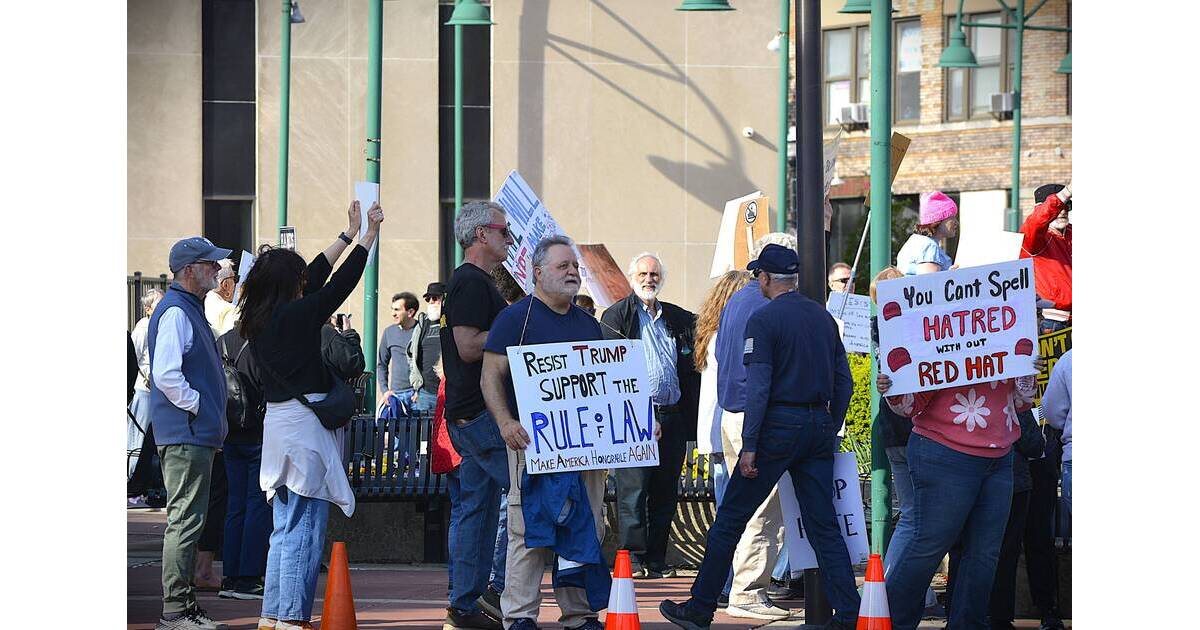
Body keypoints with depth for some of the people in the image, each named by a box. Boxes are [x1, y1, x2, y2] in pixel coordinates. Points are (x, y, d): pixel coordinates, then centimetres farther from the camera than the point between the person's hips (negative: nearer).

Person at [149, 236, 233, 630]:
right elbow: (166, 375, -23)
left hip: (196, 435, 11)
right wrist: (198, 406, -14)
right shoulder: (175, 312, -14)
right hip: (185, 435, -11)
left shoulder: (190, 309, 19)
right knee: (185, 521, -10)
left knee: (186, 521, 12)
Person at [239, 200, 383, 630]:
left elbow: (315, 279, 19)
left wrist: (347, 235, 26)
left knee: (286, 527, 15)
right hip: (305, 427, -9)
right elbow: (339, 285, -7)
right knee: (305, 527, -5)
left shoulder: (259, 320, 9)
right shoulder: (296, 317, -14)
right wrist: (370, 234, 3)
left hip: (278, 424, 9)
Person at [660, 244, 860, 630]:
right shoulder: (823, 317, 12)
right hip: (818, 426, 6)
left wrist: (749, 446, -14)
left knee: (731, 517, 4)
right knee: (823, 525, 6)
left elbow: (758, 387, -15)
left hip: (779, 425, -6)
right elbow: (843, 380, 13)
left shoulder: (763, 319, -8)